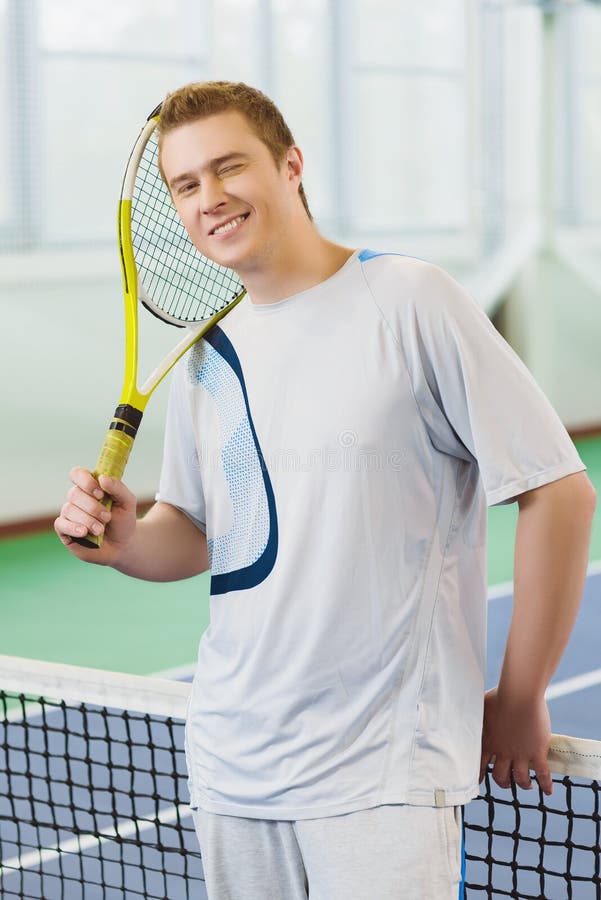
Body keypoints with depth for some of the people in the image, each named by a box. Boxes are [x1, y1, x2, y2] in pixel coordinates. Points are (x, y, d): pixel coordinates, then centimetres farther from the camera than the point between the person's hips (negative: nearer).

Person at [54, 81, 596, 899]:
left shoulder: (409, 301, -10)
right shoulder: (205, 350, 8)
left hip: (385, 773, -5)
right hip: (231, 763, 6)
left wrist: (519, 702, -4)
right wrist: (127, 540, -6)